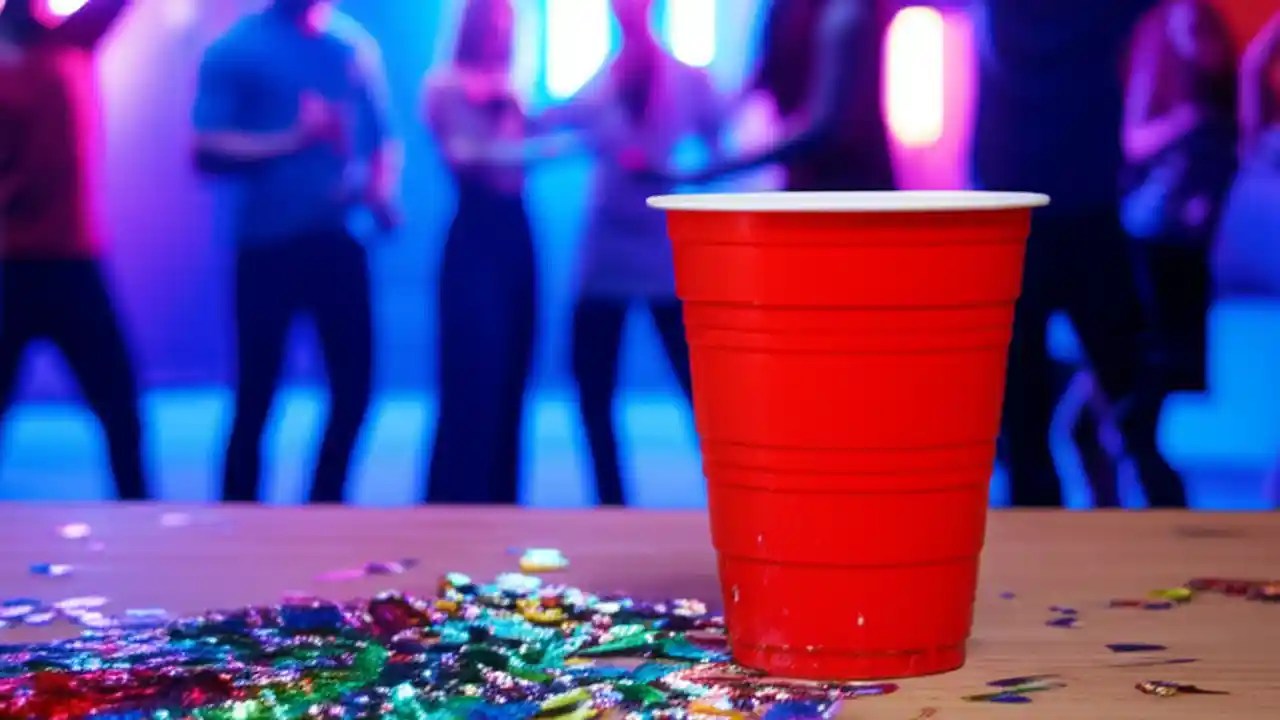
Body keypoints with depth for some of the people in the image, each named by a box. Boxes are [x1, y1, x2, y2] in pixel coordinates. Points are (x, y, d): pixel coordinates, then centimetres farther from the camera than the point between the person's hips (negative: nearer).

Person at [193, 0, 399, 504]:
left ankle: (325, 511, 21)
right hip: (269, 245, -4)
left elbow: (383, 138, 15)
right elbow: (208, 150, -9)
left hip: (340, 241, 4)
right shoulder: (237, 49, -3)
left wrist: (383, 190, -5)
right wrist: (293, 139, -18)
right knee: (256, 395, 2)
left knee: (354, 385, 5)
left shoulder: (357, 46, 9)